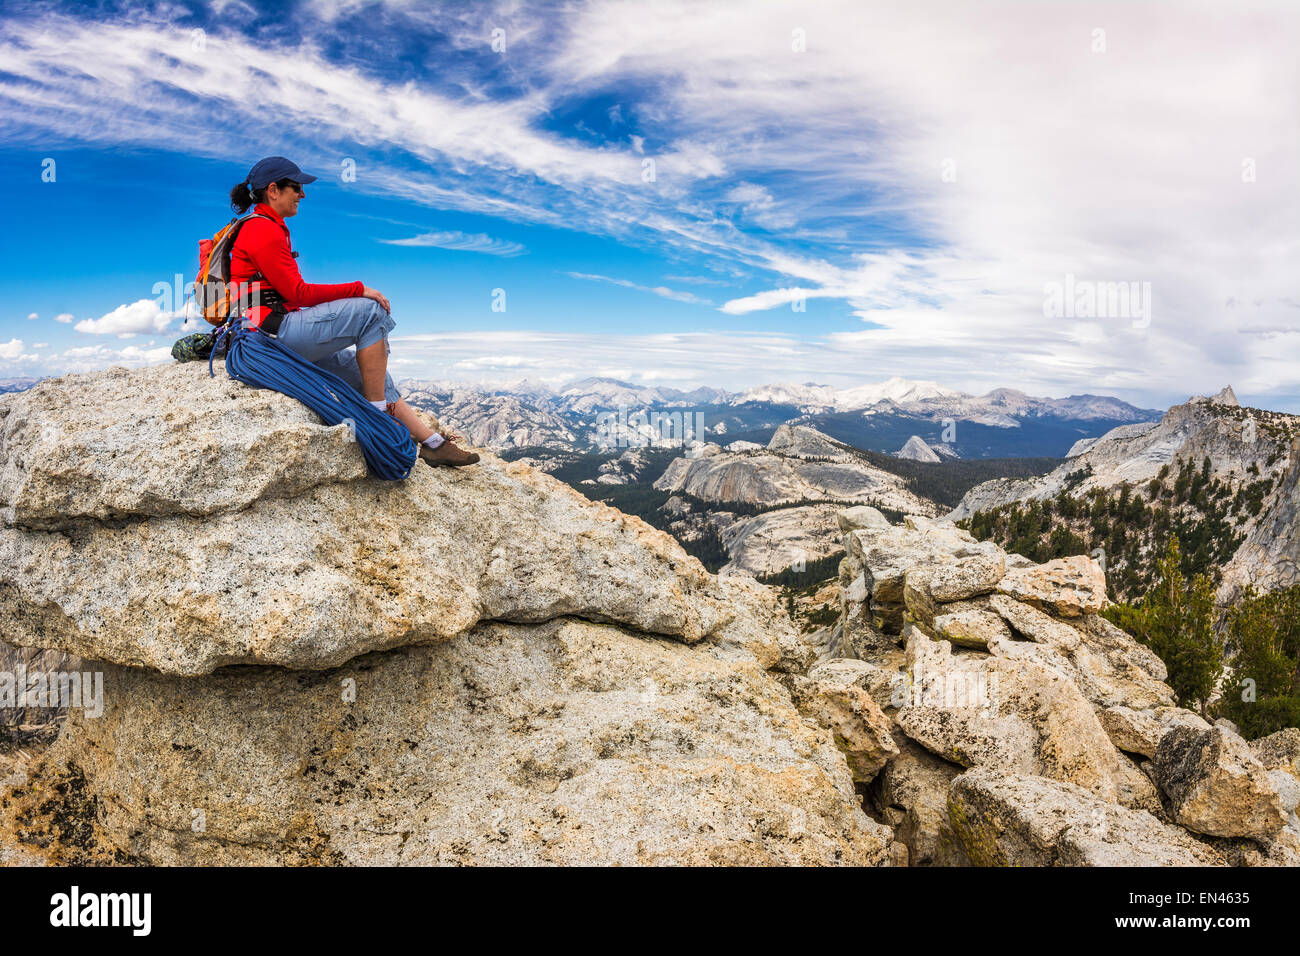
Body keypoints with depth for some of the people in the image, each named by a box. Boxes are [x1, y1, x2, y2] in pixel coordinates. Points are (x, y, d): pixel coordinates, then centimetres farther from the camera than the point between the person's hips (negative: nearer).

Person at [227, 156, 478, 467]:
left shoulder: (267, 229, 23)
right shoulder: (262, 230, -9)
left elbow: (292, 295, 18)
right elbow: (297, 292, -15)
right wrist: (358, 289, -12)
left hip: (280, 334, 10)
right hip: (272, 332, -10)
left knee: (363, 368, 6)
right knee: (371, 313, -15)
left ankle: (432, 442, 3)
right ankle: (377, 416, -13)